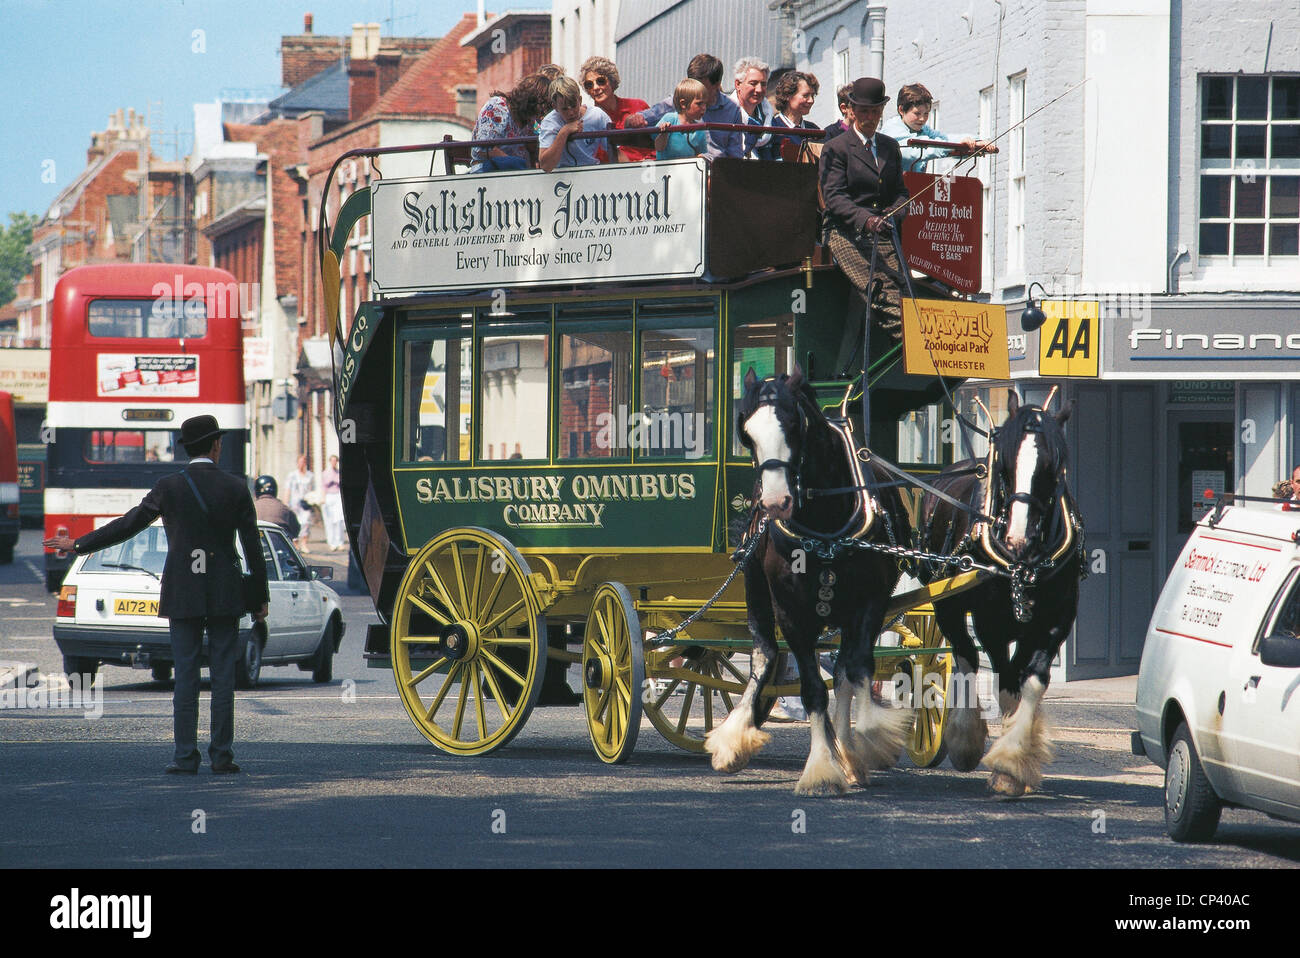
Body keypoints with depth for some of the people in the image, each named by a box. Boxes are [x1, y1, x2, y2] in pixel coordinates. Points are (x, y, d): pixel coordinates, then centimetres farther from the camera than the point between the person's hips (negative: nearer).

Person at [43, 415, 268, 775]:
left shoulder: (168, 488, -4)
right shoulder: (235, 489, -2)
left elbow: (126, 525, -2)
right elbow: (253, 548, -1)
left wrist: (77, 544, 9)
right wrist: (261, 597, 8)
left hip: (183, 596, 0)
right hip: (225, 596, 0)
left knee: (185, 677, 2)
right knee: (223, 676, 3)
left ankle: (185, 756, -2)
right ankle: (222, 755, 1)